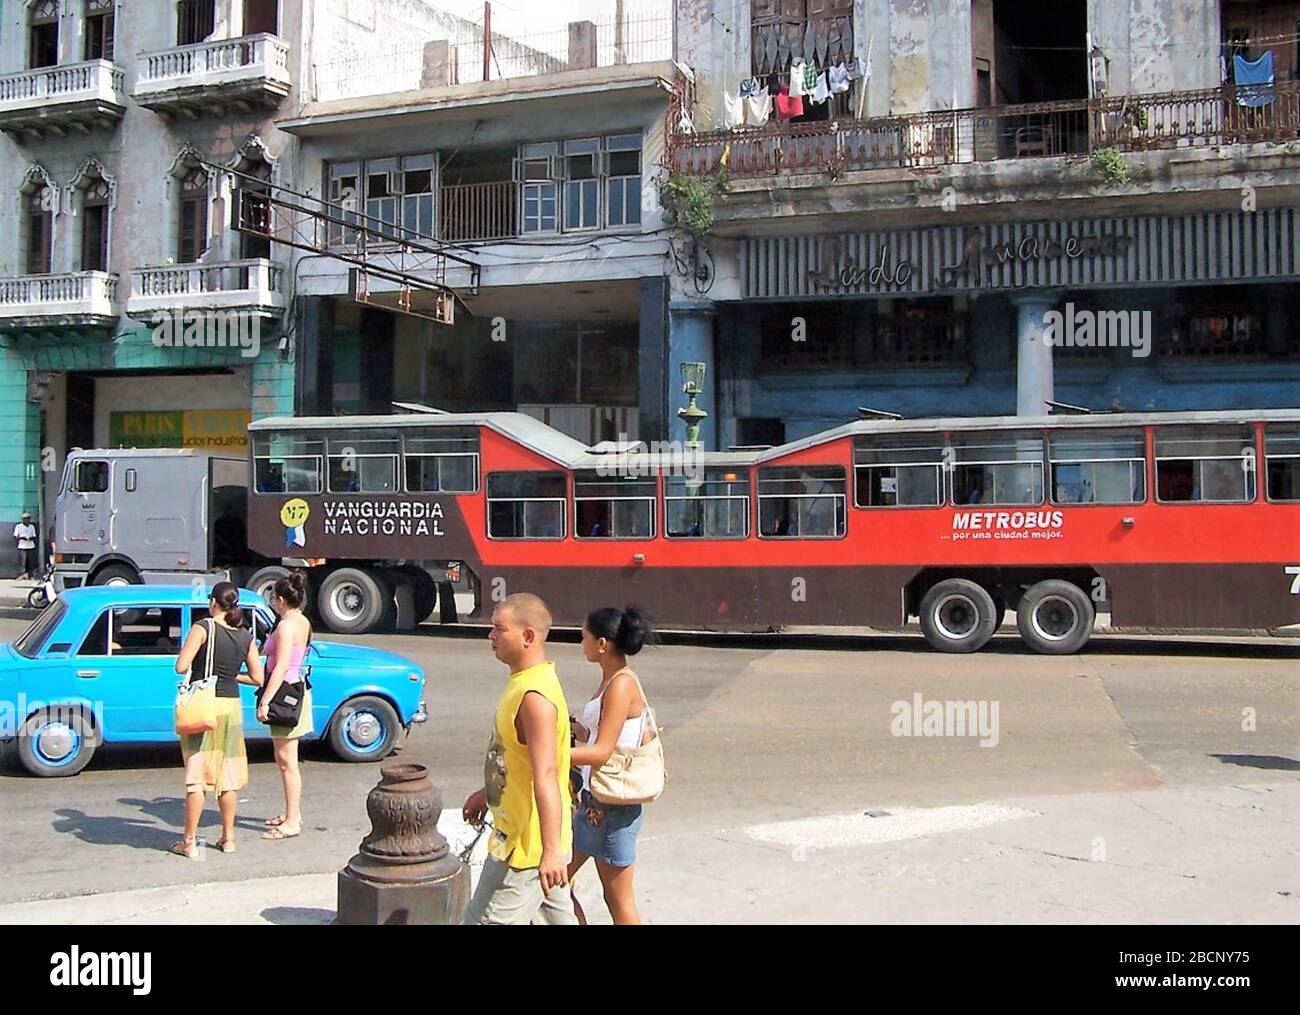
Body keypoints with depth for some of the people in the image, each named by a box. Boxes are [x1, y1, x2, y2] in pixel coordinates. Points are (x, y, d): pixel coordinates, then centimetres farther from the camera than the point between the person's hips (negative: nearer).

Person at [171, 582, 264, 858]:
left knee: (196, 773, 1)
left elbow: (181, 667, -15)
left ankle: (190, 841, 5)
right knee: (228, 774, 12)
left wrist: (199, 666, 6)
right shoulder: (246, 637, 4)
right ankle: (228, 837, 19)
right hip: (231, 706, 4)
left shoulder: (203, 628, -9)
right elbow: (257, 678, 6)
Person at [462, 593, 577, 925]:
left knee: (483, 919, -1)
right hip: (525, 833, 10)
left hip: (527, 844, -10)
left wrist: (551, 849, -38)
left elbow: (546, 776, -33)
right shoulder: (527, 681, 7)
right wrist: (487, 793, 30)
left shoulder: (535, 697, -25)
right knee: (558, 916, 19)